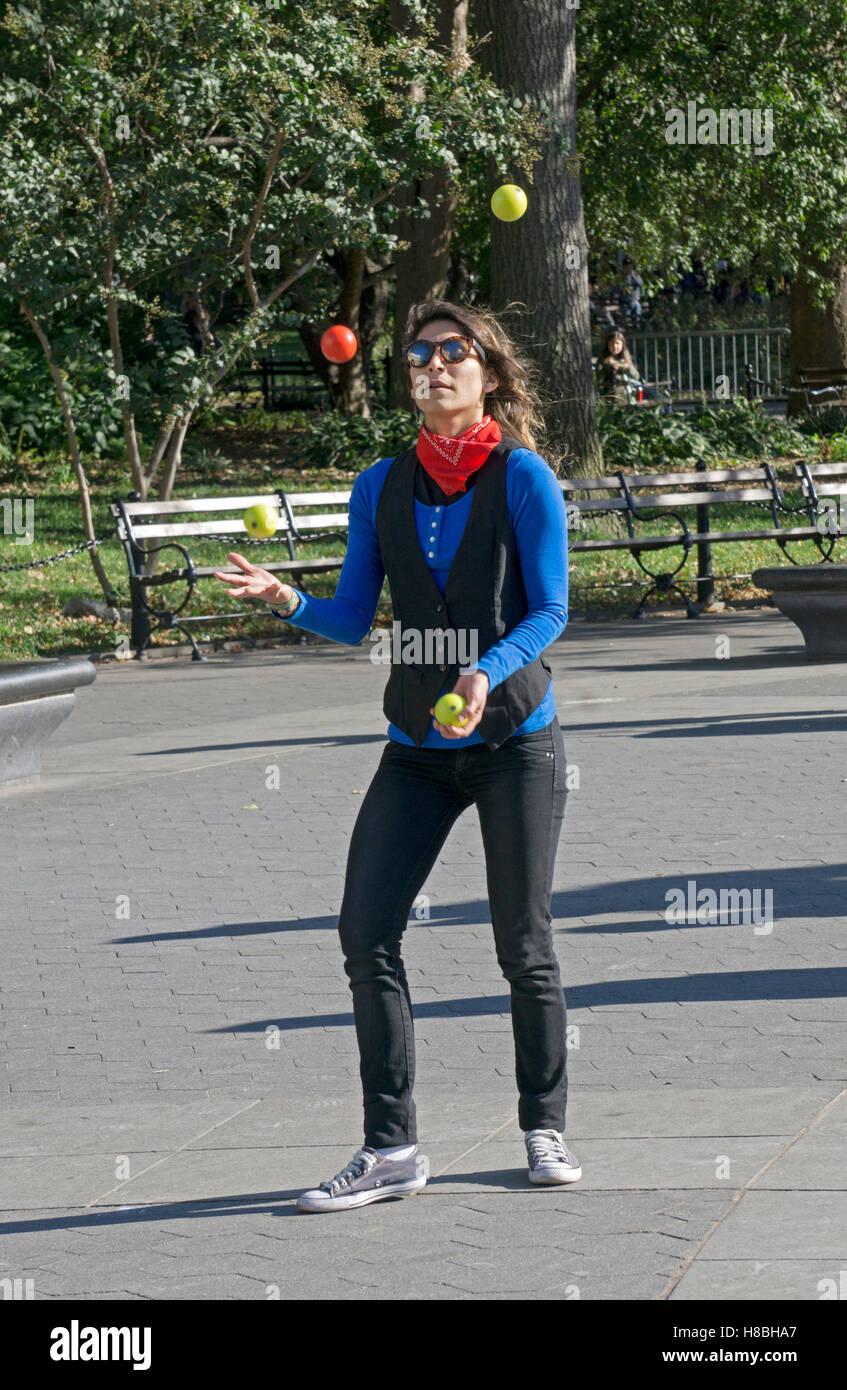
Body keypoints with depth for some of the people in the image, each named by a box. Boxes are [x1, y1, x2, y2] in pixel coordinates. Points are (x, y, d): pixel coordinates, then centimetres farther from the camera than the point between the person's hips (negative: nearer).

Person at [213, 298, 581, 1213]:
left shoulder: (522, 477, -7)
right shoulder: (381, 487, 6)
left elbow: (549, 609, -9)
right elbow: (353, 618, 7)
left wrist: (489, 674, -26)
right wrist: (287, 601, -13)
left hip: (514, 739, -4)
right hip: (417, 749, 4)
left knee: (522, 947, 0)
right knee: (364, 933, -7)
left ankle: (544, 1129, 19)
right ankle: (390, 1149, -1)